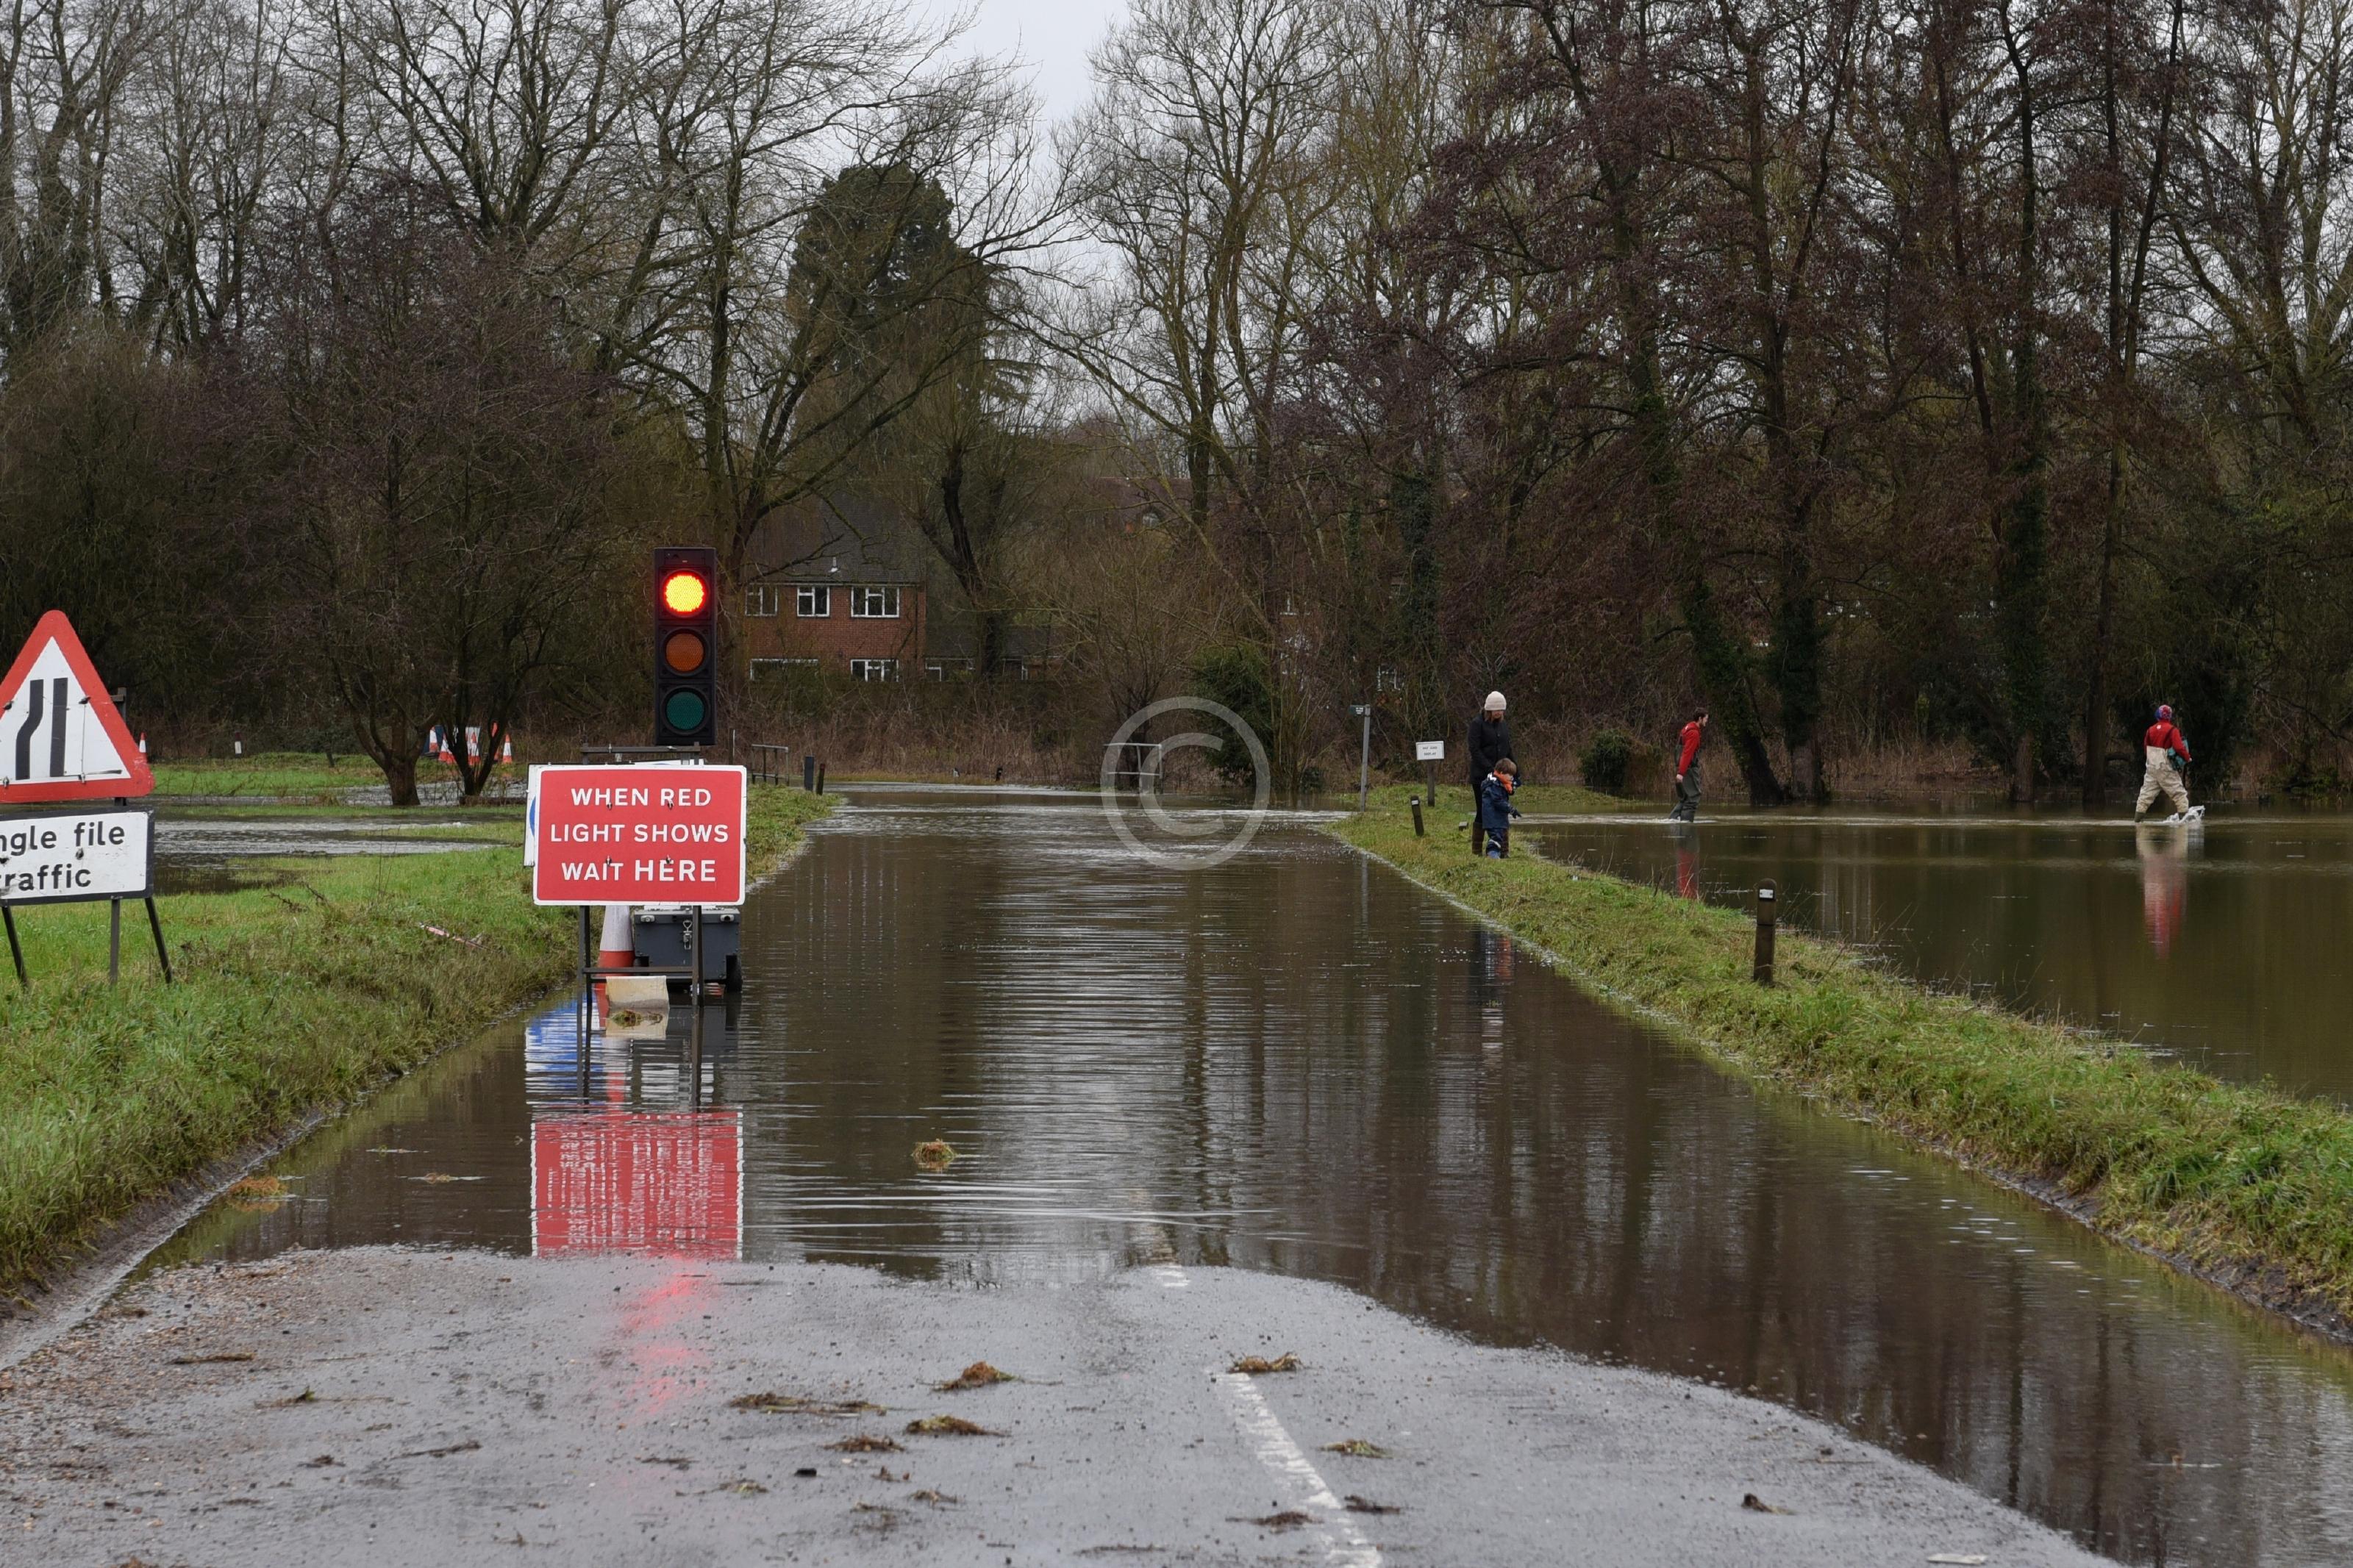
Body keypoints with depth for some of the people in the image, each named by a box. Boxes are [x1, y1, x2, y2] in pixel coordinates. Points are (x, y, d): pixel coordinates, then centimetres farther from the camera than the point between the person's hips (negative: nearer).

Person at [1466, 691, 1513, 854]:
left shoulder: (1504, 726, 14)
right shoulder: (1478, 724, -4)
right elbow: (1474, 750, -12)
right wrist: (1490, 770, -19)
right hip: (1482, 777, -5)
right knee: (1483, 812, -3)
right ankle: (1476, 849, 4)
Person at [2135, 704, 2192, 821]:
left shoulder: (2151, 730, 6)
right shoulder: (2172, 730, -9)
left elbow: (2145, 748, 14)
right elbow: (2179, 748, -17)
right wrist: (2187, 758, -1)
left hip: (2151, 766, 5)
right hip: (2166, 768, -5)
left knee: (2147, 791, 11)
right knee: (2178, 793, 2)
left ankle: (2137, 817, 9)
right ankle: (2184, 815, -2)